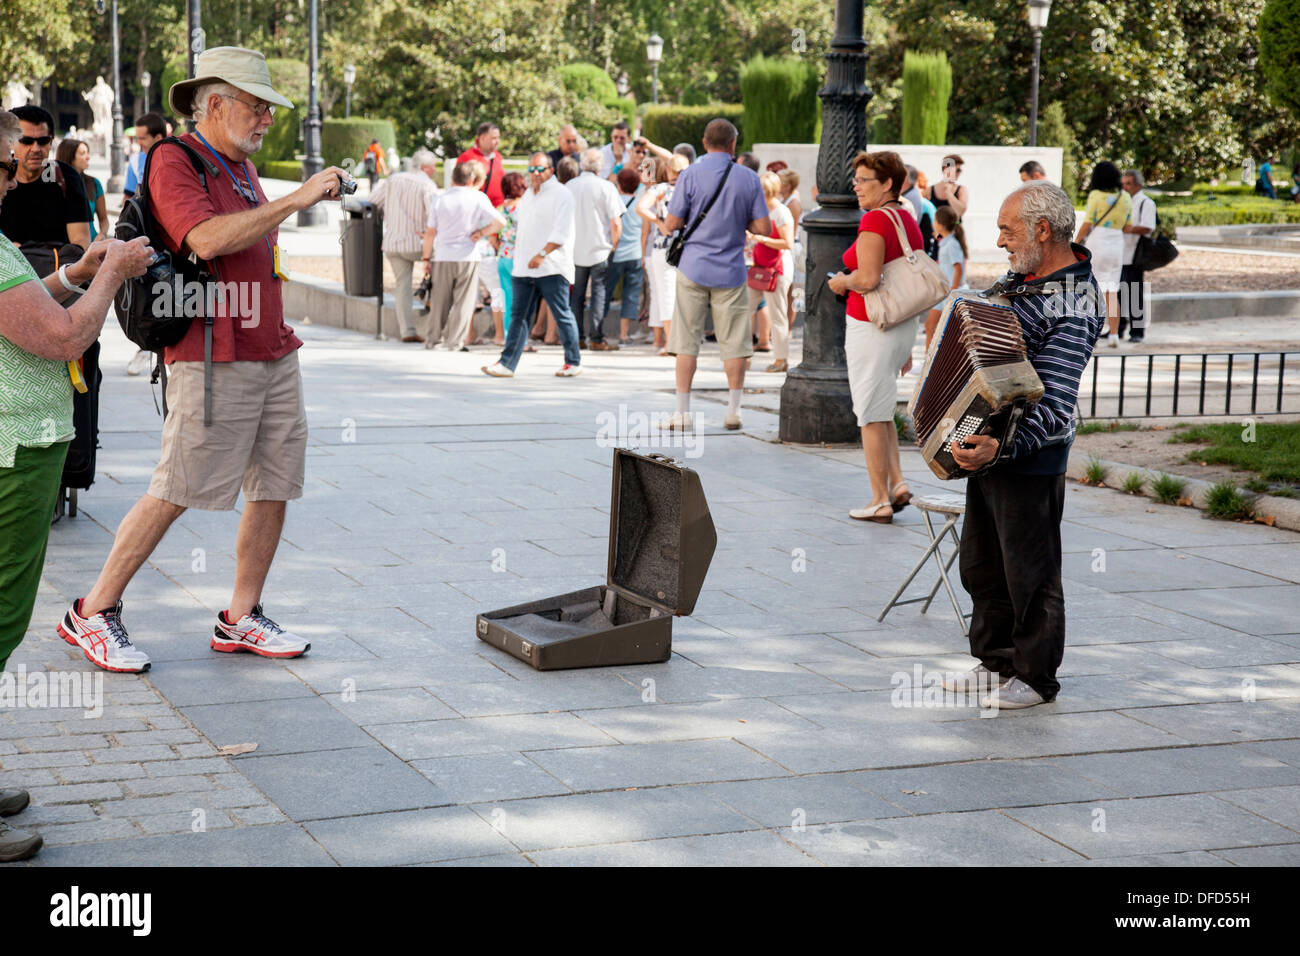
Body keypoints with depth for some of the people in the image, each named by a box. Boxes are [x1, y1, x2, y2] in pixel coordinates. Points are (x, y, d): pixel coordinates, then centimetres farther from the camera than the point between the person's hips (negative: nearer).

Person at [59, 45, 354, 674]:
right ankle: (93, 614, 5)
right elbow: (207, 240, -25)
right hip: (213, 360, -8)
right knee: (175, 493, -6)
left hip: (274, 356, 8)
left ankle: (240, 620, 15)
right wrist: (297, 198, -24)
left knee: (274, 488, 6)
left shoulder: (242, 168, 18)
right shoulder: (174, 162, -9)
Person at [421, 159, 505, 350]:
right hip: (468, 257, -2)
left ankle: (431, 339, 18)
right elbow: (500, 221, -12)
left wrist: (426, 258, 11)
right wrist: (481, 233, 0)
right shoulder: (478, 198, -5)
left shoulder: (440, 200, 2)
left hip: (443, 257, 2)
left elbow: (430, 232, 3)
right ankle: (454, 342, 1)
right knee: (463, 302, 3)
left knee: (439, 301, 12)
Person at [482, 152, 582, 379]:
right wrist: (518, 254, 18)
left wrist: (542, 254, -23)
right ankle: (507, 363, 1)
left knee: (562, 315, 0)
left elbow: (562, 232, -15)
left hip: (552, 267, -7)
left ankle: (573, 362, 11)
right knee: (519, 316, 3)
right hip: (525, 267, 7)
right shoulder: (528, 195, 19)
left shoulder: (561, 194, -6)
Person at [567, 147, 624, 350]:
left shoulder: (568, 187, 3)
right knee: (599, 293, 1)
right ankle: (597, 339, -1)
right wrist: (614, 246, 1)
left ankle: (577, 338, 12)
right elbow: (616, 223, -12)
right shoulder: (606, 187, -9)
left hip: (575, 250, 3)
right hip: (600, 250, -3)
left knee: (577, 294, 11)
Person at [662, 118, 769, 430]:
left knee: (687, 341, 4)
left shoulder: (690, 175, -6)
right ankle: (733, 410, 8)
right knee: (734, 343, 7)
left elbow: (672, 224, -6)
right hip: (731, 272, 1)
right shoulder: (749, 178, 0)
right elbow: (763, 227, -1)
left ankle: (683, 412, 5)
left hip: (694, 268, -1)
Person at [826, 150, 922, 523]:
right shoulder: (908, 219, 10)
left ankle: (880, 501, 7)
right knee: (881, 410, 21)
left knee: (872, 415, 1)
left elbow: (868, 278, -28)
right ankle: (897, 482, 12)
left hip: (871, 326, -9)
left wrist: (842, 281, -7)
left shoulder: (874, 219, -17)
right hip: (905, 324, 9)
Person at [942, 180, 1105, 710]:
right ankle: (996, 662, 31)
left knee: (1030, 569, 3)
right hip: (989, 444, 9)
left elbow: (1055, 404, -28)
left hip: (1030, 454, -9)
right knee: (982, 563, 17)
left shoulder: (1072, 310, -23)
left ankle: (1036, 677, 16)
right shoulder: (1025, 272, 5)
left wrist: (1002, 447, -39)